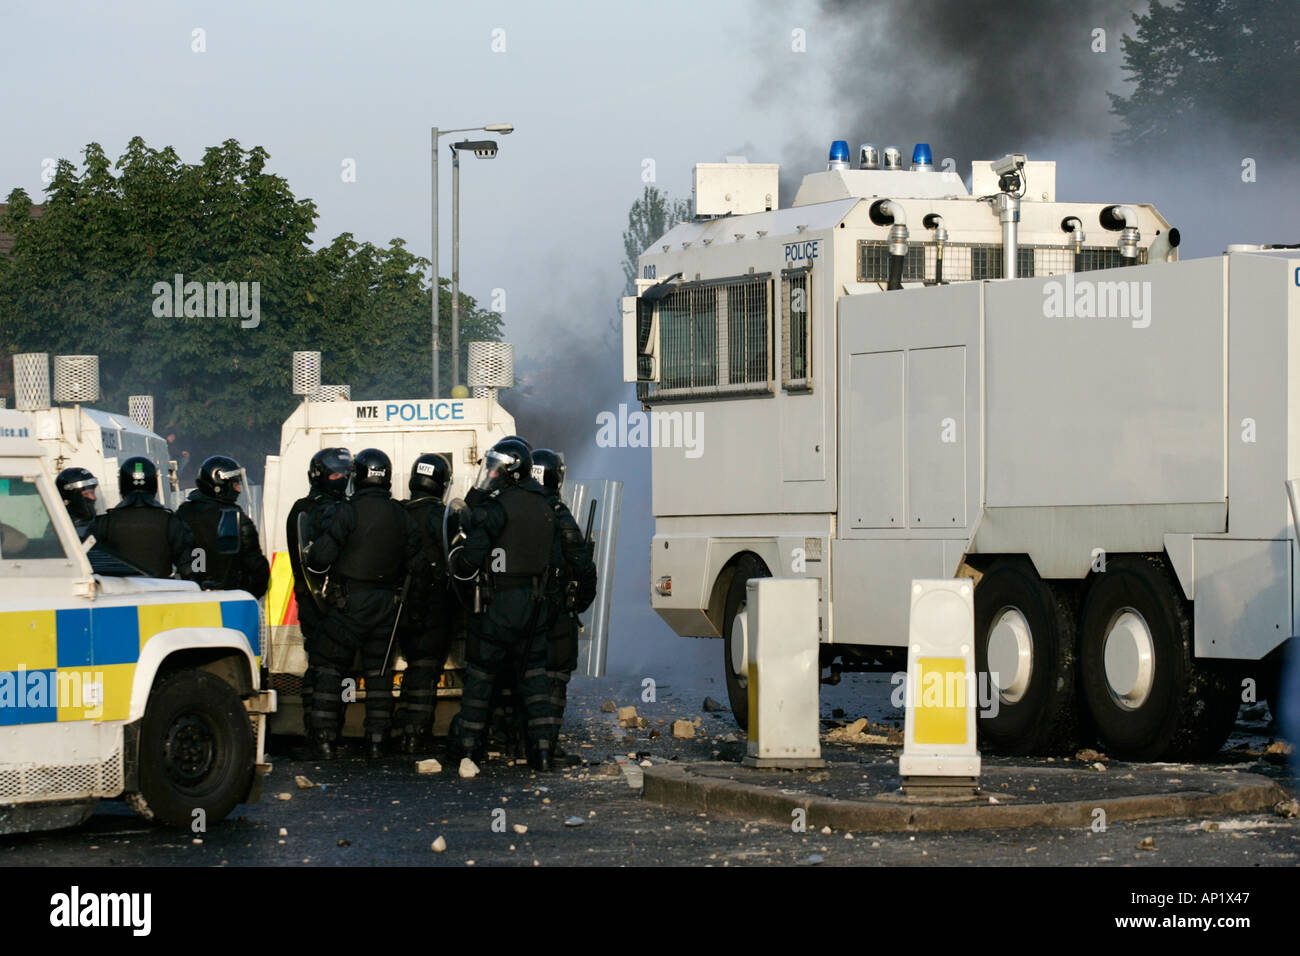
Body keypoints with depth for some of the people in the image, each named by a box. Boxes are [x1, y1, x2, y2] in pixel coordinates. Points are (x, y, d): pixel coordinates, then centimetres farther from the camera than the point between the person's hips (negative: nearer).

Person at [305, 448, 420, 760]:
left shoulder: (348, 512, -14)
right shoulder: (401, 516, 4)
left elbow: (321, 556, -17)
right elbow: (414, 561, 9)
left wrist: (311, 557, 5)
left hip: (350, 602, -5)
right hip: (387, 603, 5)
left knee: (331, 668, 4)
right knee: (379, 671, 12)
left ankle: (324, 738, 1)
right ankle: (376, 740, 10)